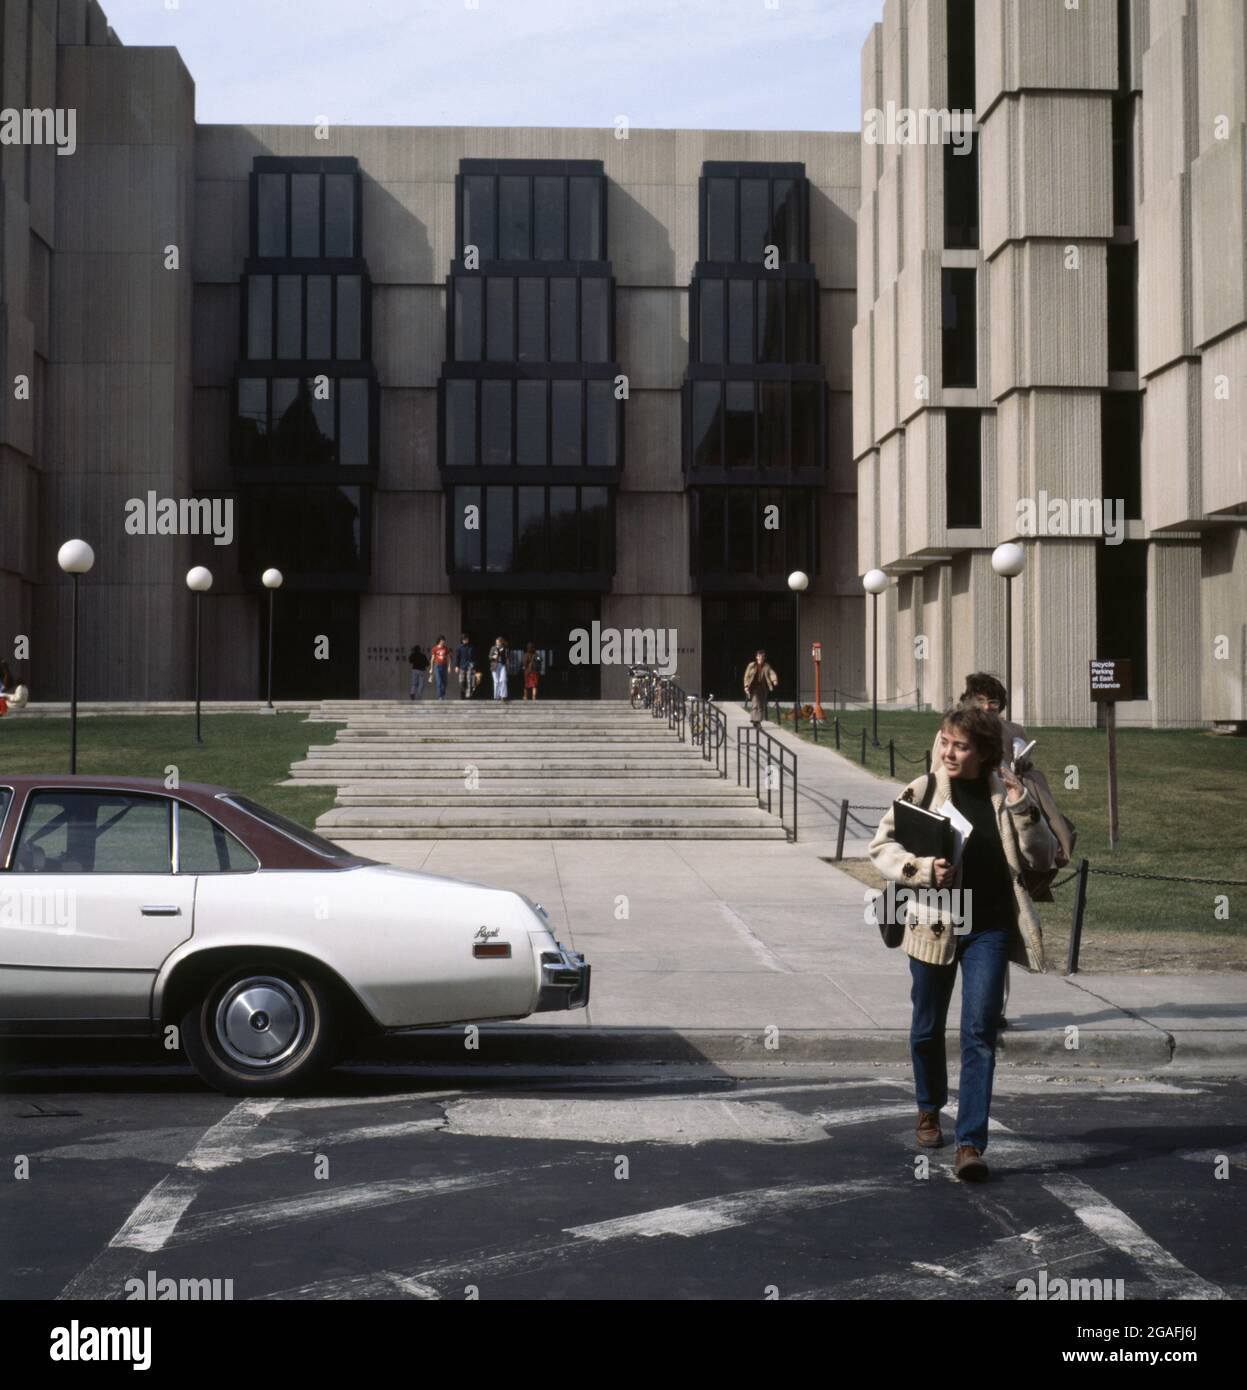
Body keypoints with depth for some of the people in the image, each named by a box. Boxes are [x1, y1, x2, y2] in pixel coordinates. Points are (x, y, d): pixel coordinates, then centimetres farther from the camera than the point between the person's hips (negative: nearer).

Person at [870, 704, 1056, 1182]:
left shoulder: (1006, 792, 2)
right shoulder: (924, 790, -3)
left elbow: (1042, 858, 2)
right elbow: (880, 845, -3)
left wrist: (1021, 808, -12)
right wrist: (923, 869, -19)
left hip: (989, 929, 0)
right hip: (934, 924, 0)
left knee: (979, 1033, -8)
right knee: (928, 1027, 14)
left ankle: (970, 1143, -7)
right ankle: (929, 1109, 40)